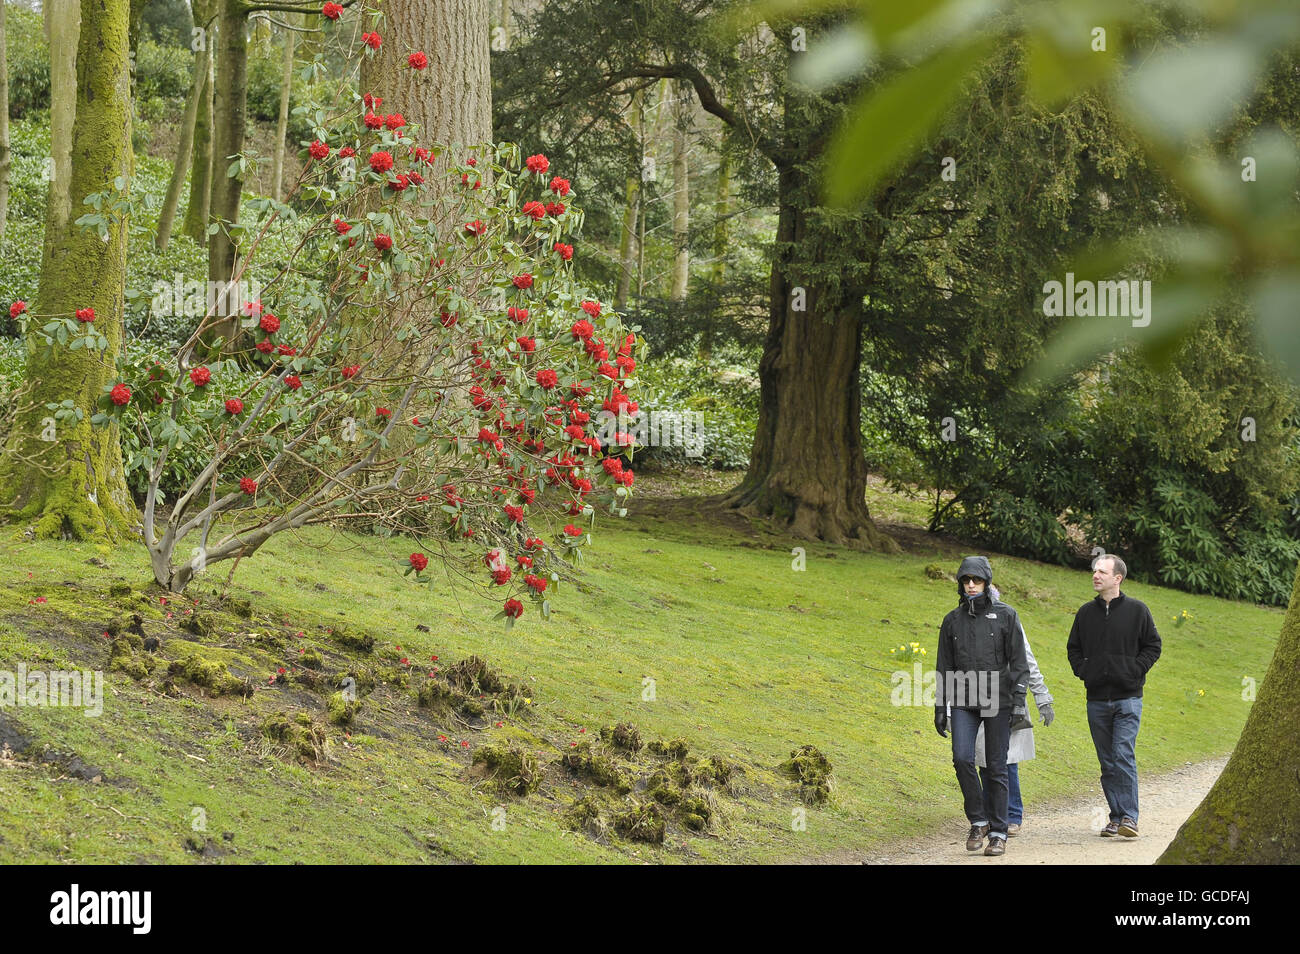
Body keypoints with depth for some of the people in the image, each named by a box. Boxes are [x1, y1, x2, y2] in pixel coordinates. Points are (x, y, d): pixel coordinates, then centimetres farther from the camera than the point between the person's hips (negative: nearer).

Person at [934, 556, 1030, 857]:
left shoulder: (1005, 616, 1)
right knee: (962, 758, -15)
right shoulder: (952, 620, 10)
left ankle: (998, 833, 8)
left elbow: (1019, 661, -1)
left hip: (997, 700, -2)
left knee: (996, 767, 0)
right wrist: (940, 708, 9)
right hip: (963, 701, 2)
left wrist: (1019, 700, -9)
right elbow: (944, 668, 13)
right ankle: (978, 820, 2)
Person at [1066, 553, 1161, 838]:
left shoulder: (1136, 610, -1)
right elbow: (1073, 648, 19)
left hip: (1127, 698, -4)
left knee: (1123, 756, -14)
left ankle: (1129, 817, -13)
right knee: (1107, 762, 6)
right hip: (1097, 700, 4)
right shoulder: (1086, 612, 9)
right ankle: (1116, 817, 12)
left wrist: (1135, 671, -8)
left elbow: (1153, 646, 4)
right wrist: (1083, 672, 4)